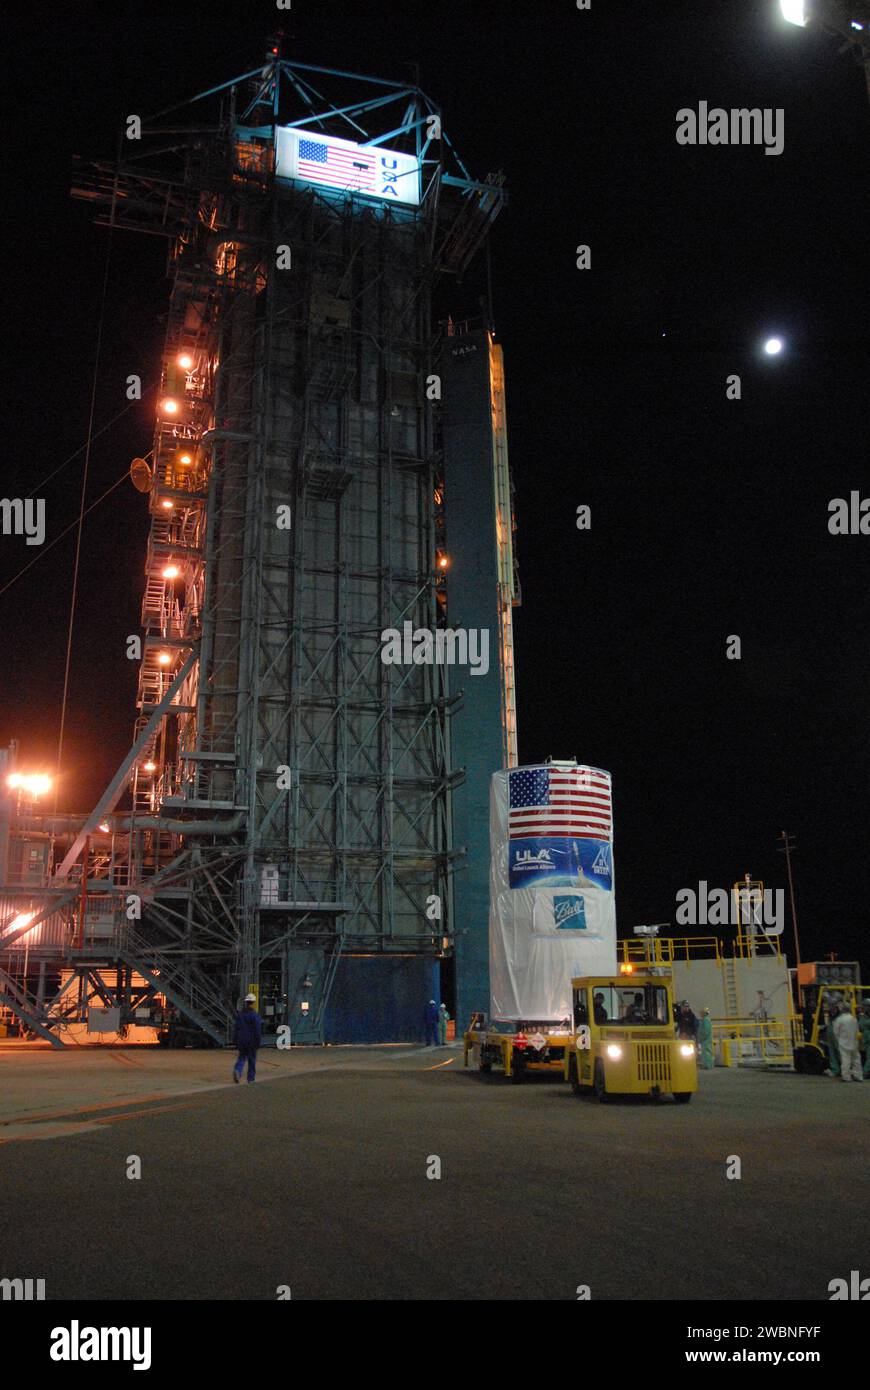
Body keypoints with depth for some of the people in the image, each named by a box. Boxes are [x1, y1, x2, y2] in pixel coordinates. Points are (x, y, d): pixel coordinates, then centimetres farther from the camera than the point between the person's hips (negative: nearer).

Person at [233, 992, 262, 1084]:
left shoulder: (239, 1015, 5)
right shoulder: (255, 1015, -12)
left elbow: (236, 1029, 10)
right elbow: (258, 1030, -14)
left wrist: (236, 1041, 16)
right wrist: (258, 1042, -8)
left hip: (241, 1041, 4)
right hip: (252, 1041, -4)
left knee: (242, 1057, 12)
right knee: (252, 1060, 7)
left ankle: (237, 1070, -15)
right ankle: (251, 1078, 12)